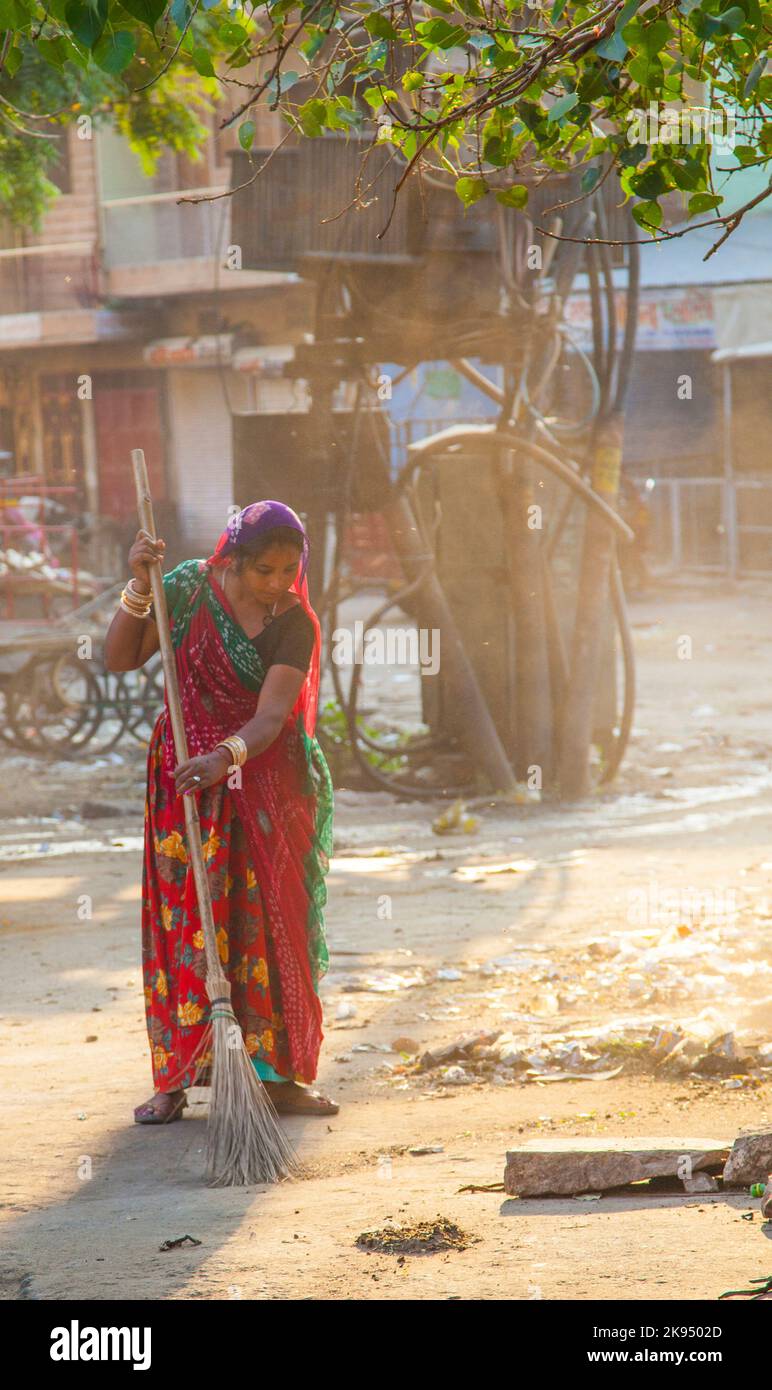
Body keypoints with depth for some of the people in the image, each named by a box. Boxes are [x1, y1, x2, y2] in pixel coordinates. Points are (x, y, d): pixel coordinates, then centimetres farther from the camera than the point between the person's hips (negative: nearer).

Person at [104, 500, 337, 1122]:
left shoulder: (295, 624, -11)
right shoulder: (191, 586, -6)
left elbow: (272, 715, -23)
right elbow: (119, 659, -4)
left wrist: (225, 757, -42)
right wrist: (139, 586, -18)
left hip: (264, 785, 0)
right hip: (186, 777, 0)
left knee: (269, 923, 1)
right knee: (186, 921, -2)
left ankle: (277, 1074, 9)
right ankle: (175, 1078, 1)